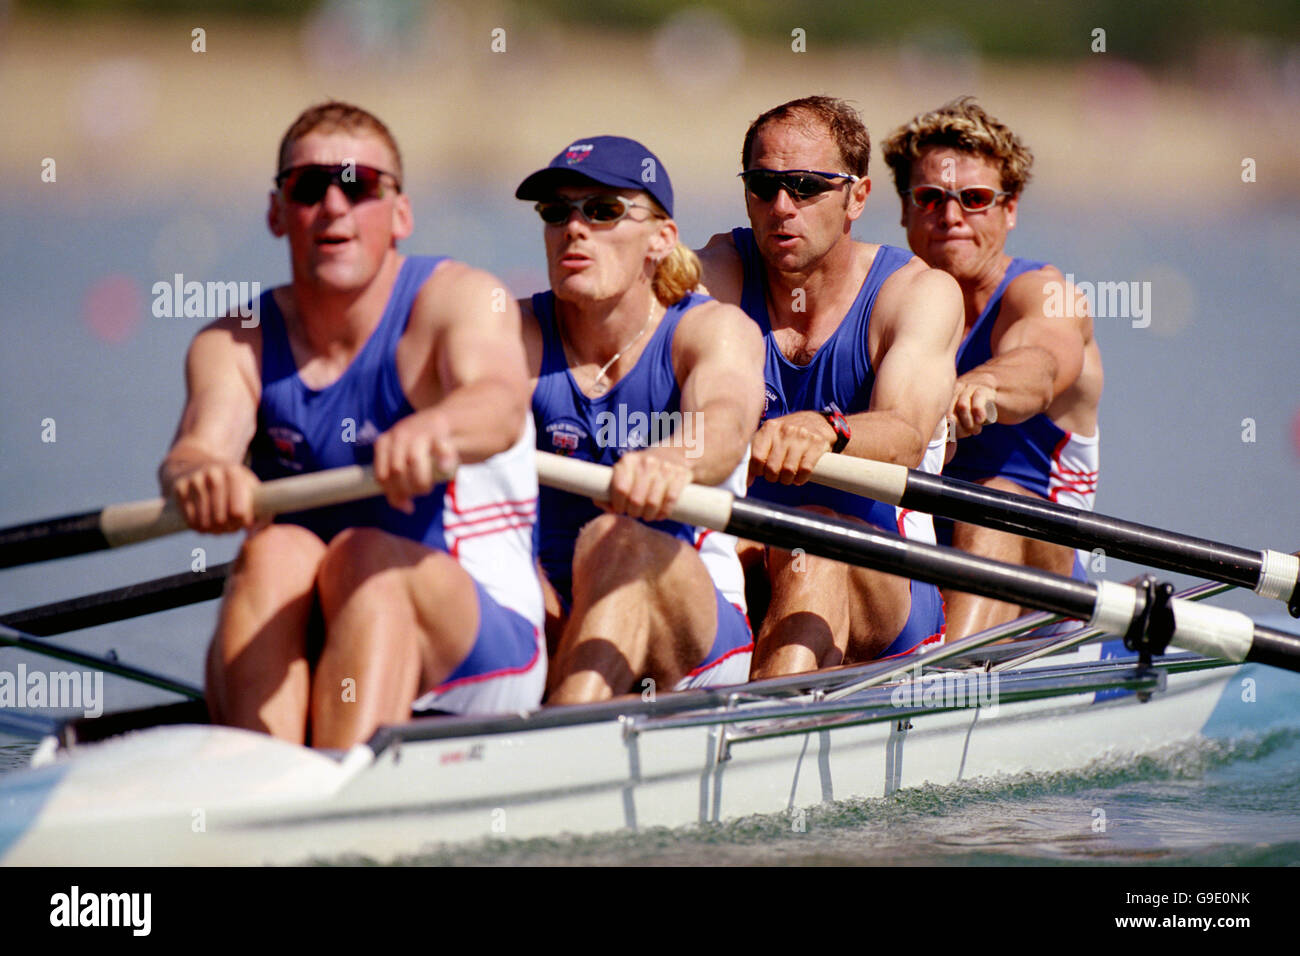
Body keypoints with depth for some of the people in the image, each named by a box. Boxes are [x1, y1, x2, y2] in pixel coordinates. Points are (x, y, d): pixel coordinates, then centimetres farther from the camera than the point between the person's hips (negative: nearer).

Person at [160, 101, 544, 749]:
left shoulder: (460, 299, -6)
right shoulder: (234, 346, 4)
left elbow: (501, 403, -28)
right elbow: (199, 444, -17)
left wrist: (433, 428, -53)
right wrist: (198, 475, -44)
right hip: (299, 668, 3)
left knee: (365, 555, -30)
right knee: (276, 550, -25)